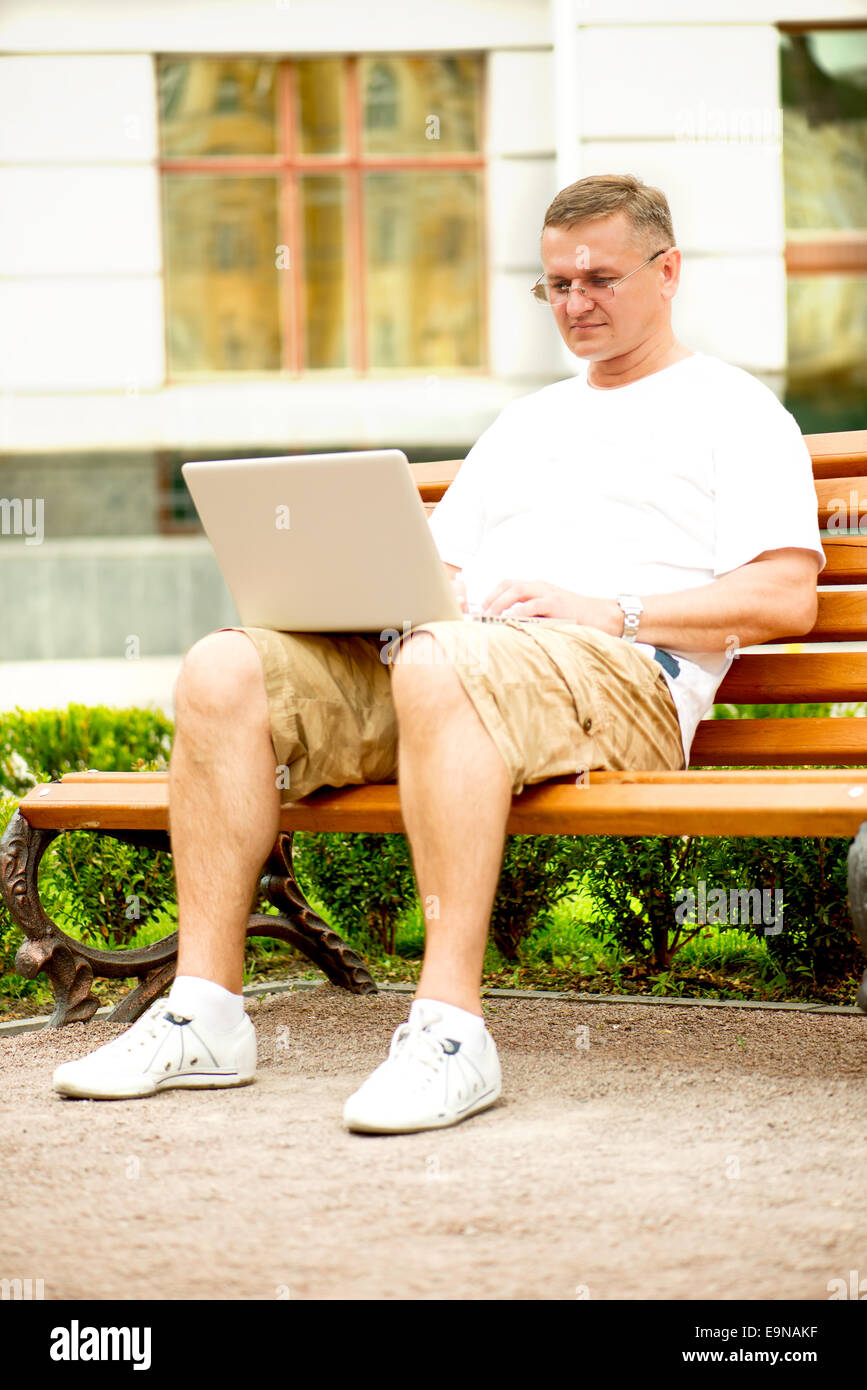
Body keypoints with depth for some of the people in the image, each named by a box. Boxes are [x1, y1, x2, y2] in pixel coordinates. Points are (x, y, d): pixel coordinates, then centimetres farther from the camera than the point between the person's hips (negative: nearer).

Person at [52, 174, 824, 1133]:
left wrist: (611, 611, -12)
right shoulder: (525, 422, 34)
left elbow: (785, 597, -2)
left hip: (623, 673, -7)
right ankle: (205, 1014, -20)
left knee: (438, 667, -41)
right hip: (443, 655, 7)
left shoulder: (735, 412, 13)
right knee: (224, 672, -18)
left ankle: (450, 1026, -41)